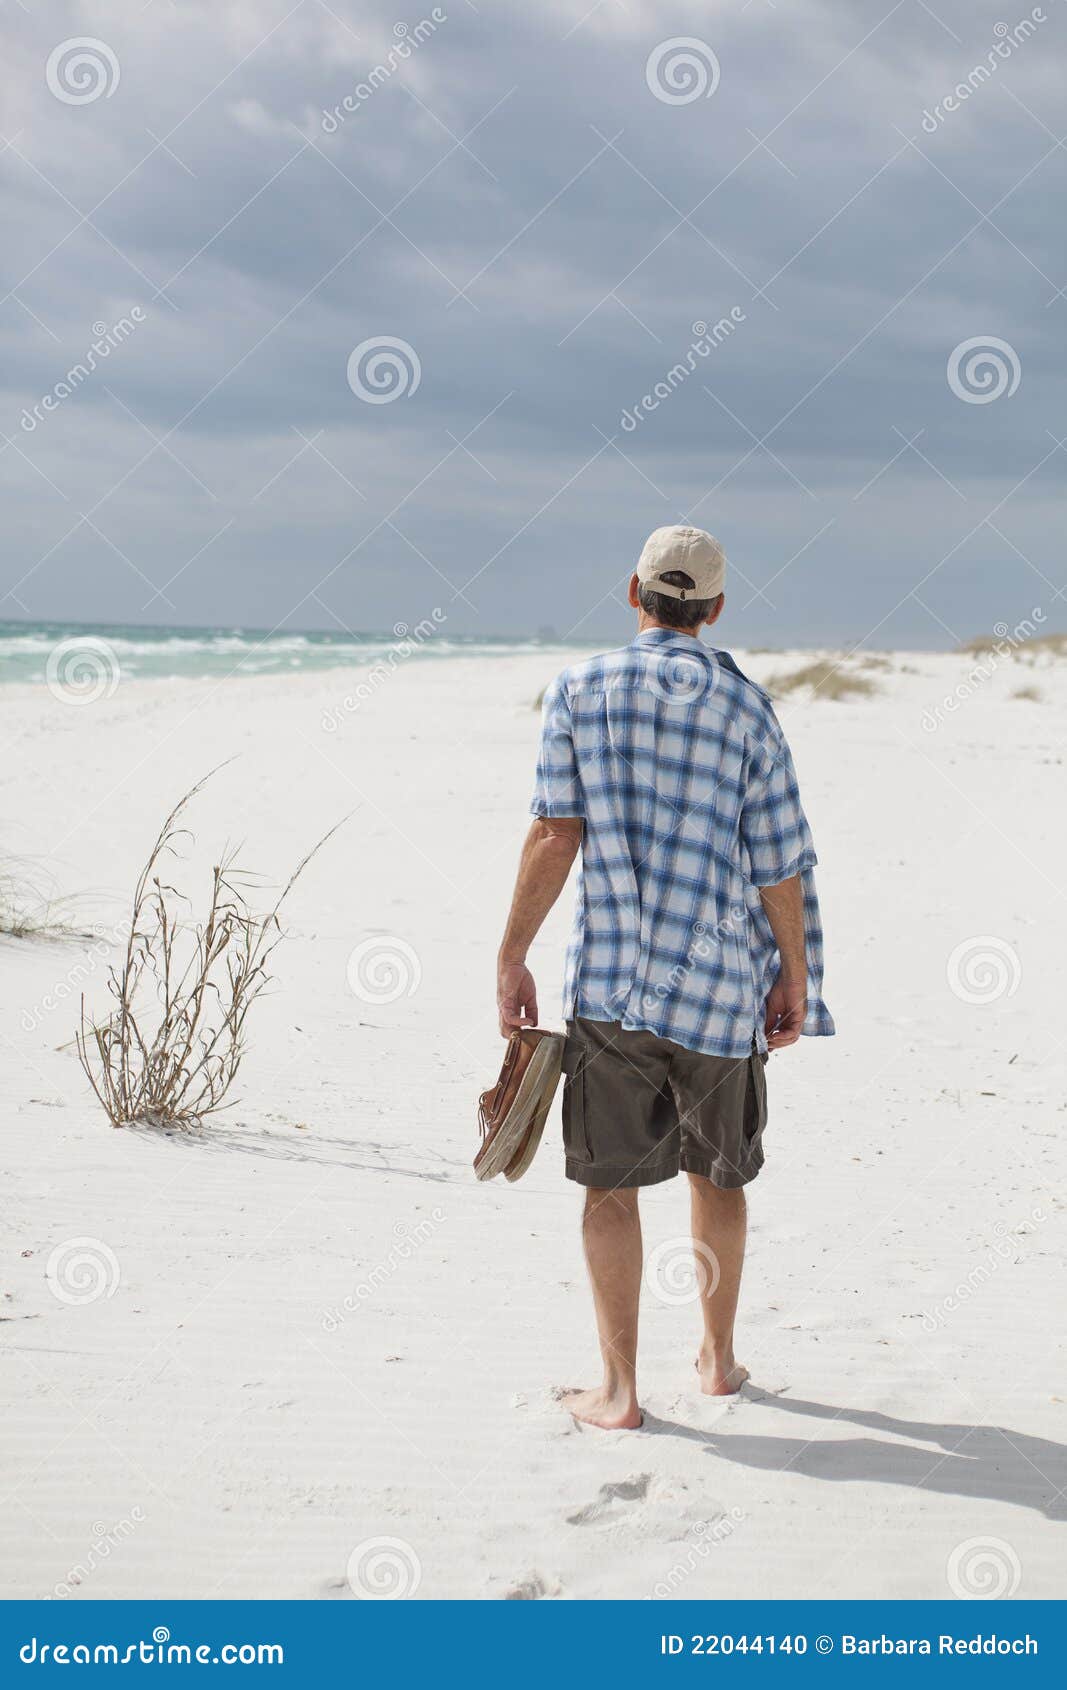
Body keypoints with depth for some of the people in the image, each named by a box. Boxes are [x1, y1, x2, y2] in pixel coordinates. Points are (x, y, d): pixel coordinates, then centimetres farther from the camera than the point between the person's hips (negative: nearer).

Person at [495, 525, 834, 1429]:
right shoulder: (744, 705, 0)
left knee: (612, 1183, 5)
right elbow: (780, 863, 0)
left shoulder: (581, 689, -1)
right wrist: (795, 980, 10)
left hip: (610, 980, -1)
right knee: (717, 1174, 18)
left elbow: (554, 834, -6)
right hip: (720, 982, 1)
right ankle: (719, 1357, 30)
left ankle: (619, 1389, 4)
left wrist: (513, 957, -1)